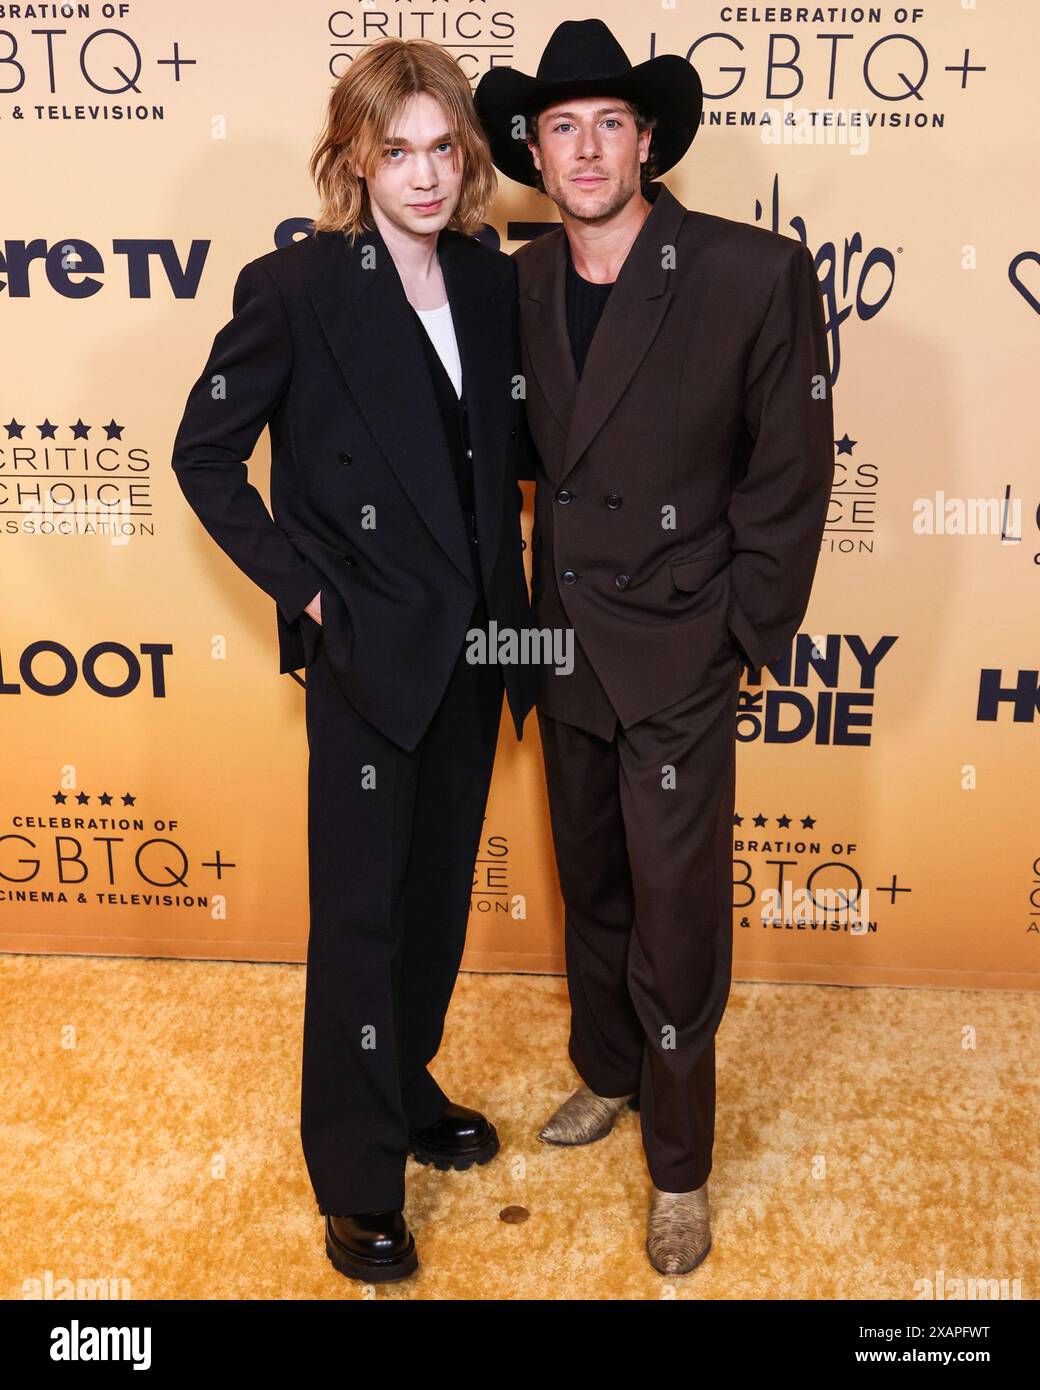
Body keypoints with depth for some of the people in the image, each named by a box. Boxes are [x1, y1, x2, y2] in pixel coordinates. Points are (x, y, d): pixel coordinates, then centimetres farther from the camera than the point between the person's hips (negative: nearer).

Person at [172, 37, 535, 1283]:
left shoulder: (490, 281, 5)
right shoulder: (295, 287, -11)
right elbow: (204, 453, -6)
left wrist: (503, 592, 5)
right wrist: (302, 583, -11)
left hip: (470, 646, 6)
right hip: (368, 652, -5)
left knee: (439, 888, 17)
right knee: (360, 908, 5)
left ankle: (404, 1084, 41)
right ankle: (357, 1175, 24)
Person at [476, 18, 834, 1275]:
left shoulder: (756, 274, -13)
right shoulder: (523, 285, 2)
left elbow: (789, 478, -9)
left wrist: (746, 638, -8)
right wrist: (543, 603, 7)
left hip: (679, 656, -5)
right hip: (565, 644, 5)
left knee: (675, 917, 2)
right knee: (589, 885, 20)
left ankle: (680, 1166, 25)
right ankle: (607, 1075, 45)